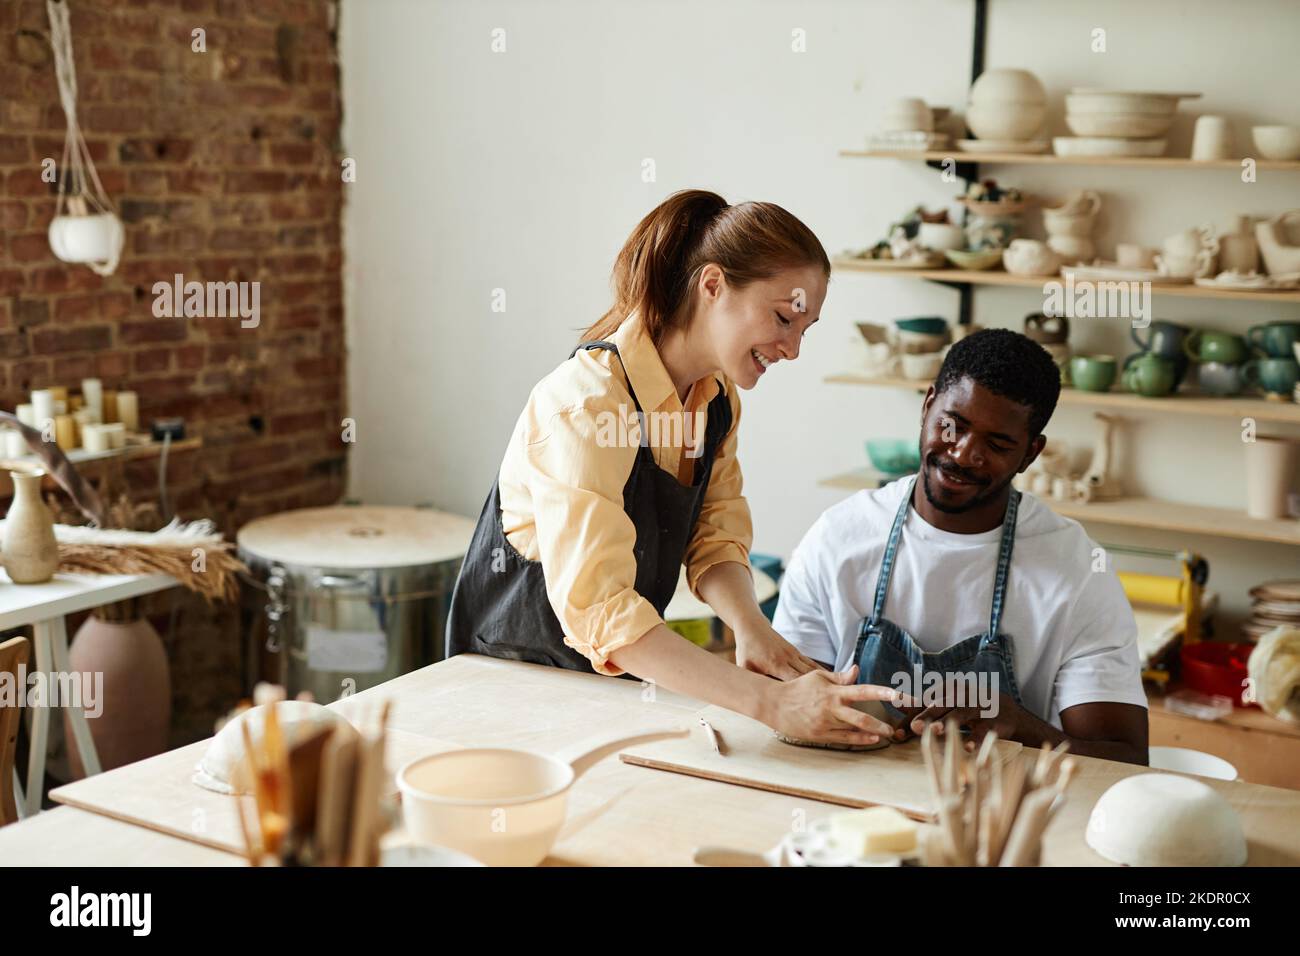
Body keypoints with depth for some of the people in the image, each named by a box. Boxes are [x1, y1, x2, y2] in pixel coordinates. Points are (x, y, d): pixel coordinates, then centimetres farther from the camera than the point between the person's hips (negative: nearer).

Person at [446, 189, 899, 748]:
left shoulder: (717, 397, 0)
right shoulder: (586, 403, -27)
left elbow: (714, 539, 1)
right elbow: (594, 606, -36)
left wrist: (751, 629, -22)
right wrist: (769, 702, -42)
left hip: (616, 668, 6)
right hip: (518, 670, -6)